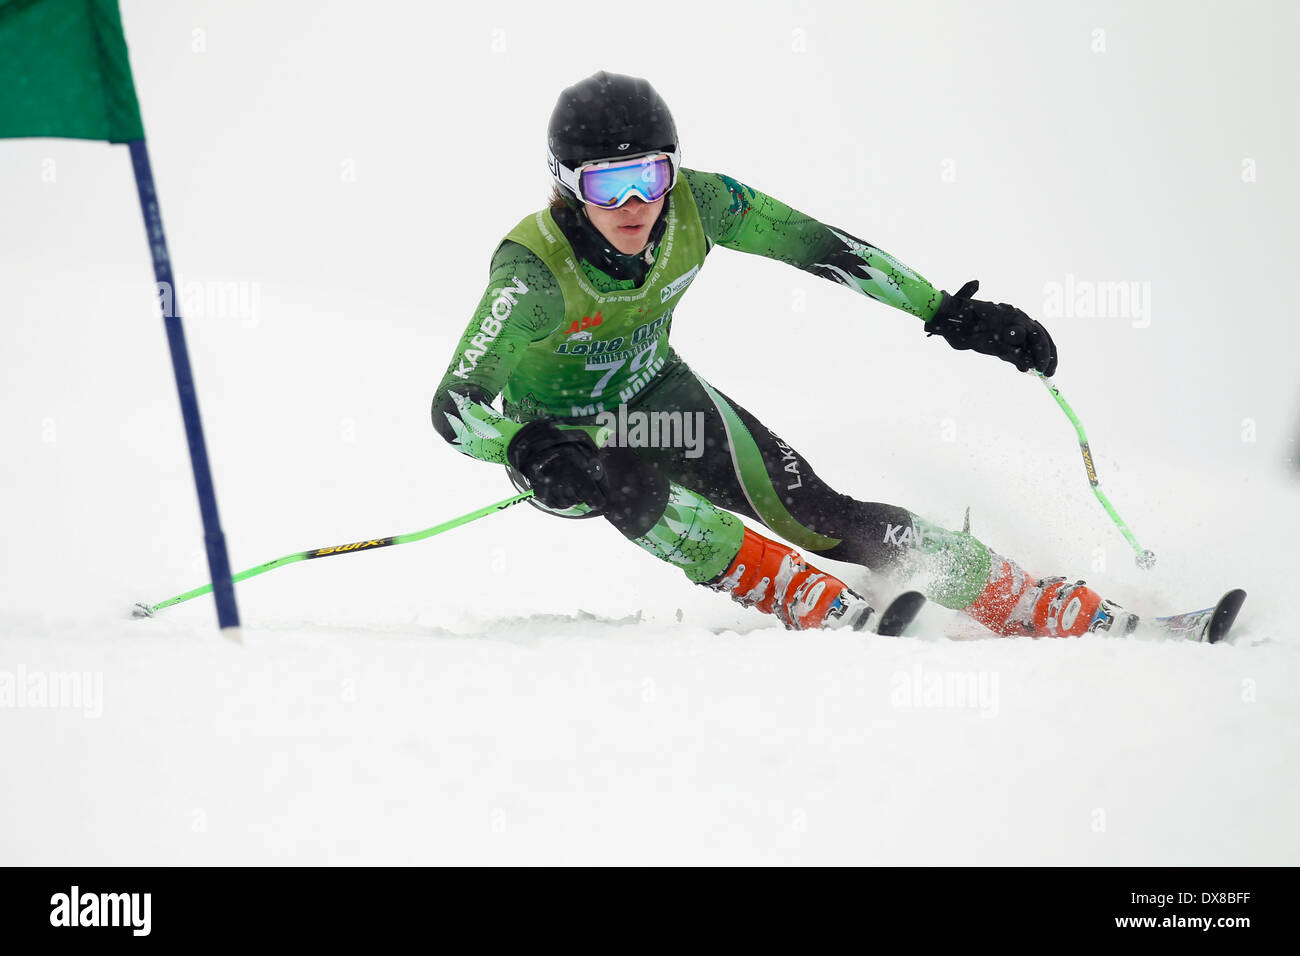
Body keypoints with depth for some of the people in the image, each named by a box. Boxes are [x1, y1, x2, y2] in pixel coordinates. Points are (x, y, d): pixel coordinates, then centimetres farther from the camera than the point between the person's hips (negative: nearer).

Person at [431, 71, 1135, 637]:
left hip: (653, 393, 3)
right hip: (559, 434, -2)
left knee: (804, 504, -16)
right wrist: (526, 450, -59)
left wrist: (946, 312, -14)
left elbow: (819, 247, -13)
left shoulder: (694, 205, -24)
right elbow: (454, 407, -38)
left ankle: (1039, 606, -13)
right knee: (631, 488, -38)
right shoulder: (535, 268, -35)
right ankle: (822, 609, -32)